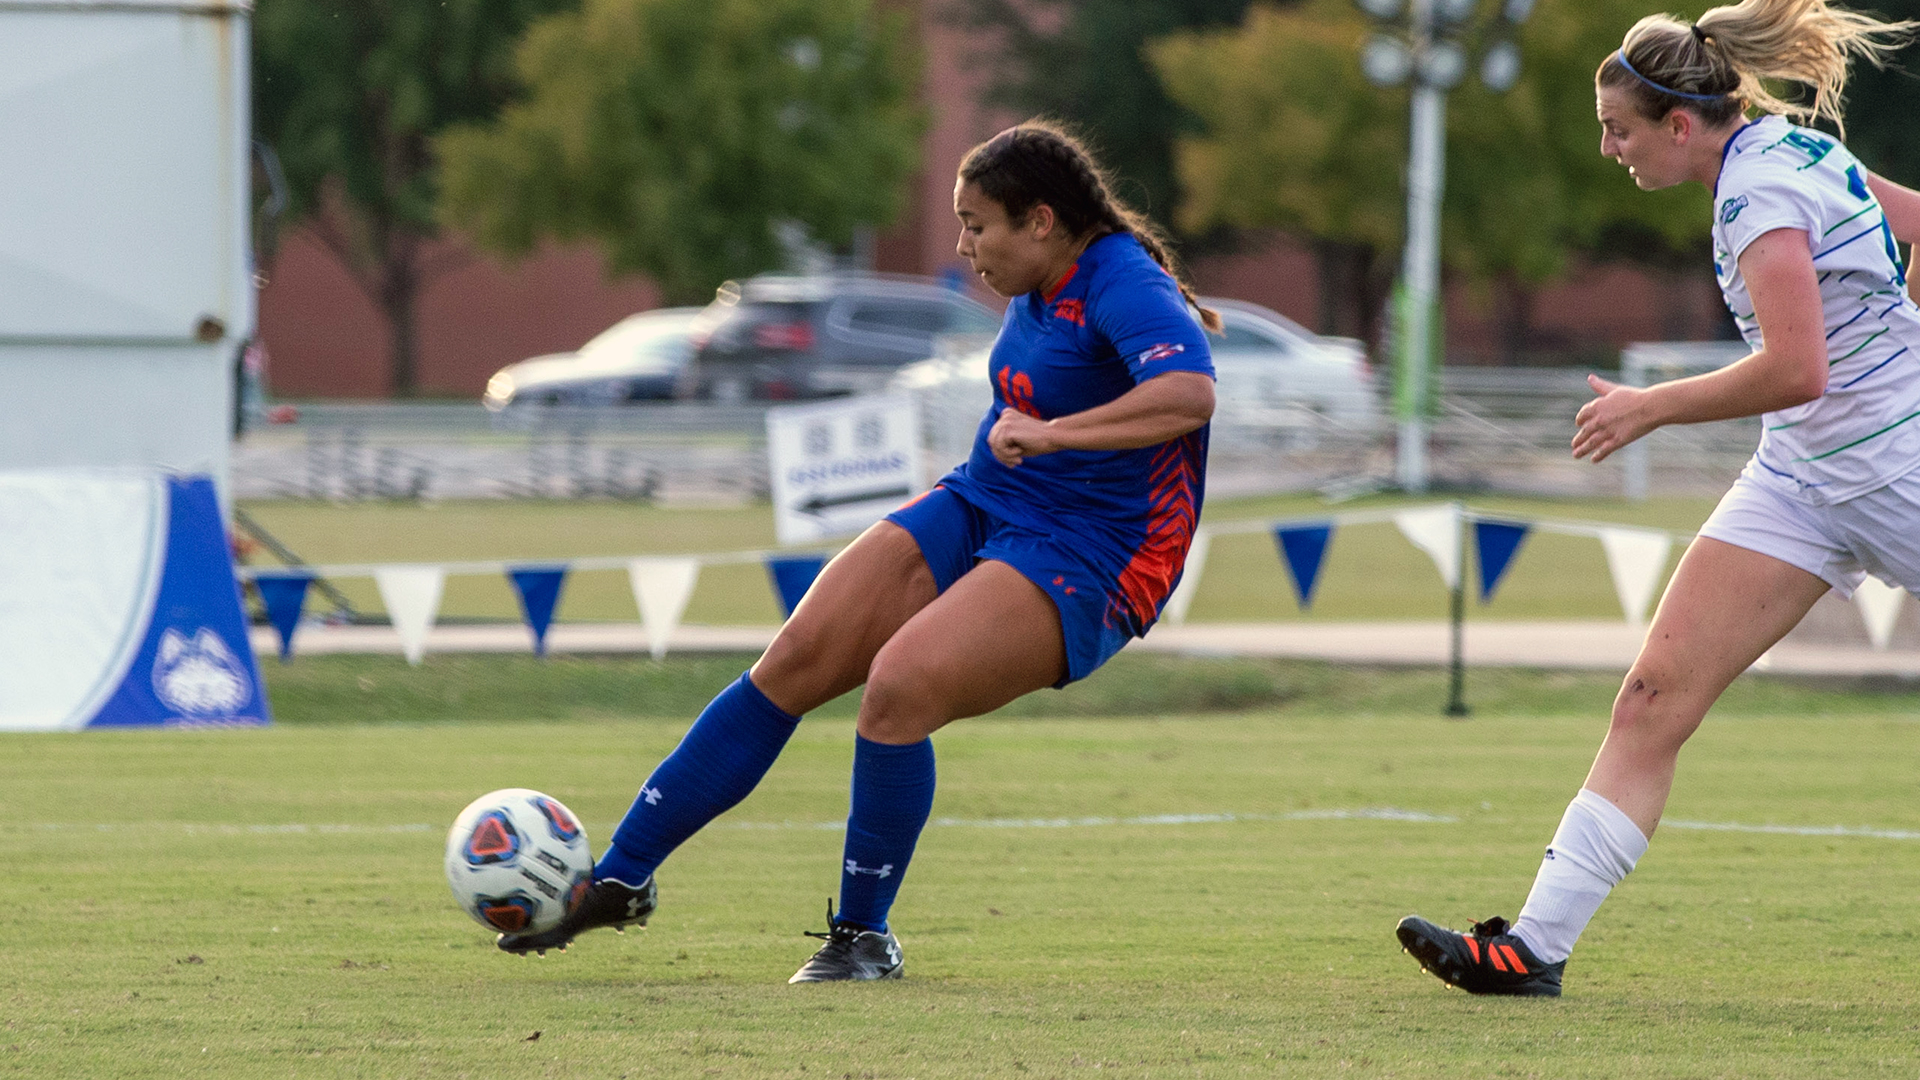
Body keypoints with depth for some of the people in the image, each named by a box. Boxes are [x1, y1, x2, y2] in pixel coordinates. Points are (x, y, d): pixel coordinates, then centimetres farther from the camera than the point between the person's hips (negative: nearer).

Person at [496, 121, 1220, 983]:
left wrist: (1049, 432, -42)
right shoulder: (1040, 290, 10)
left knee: (898, 684, -29)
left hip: (1086, 563, -8)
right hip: (976, 512, 8)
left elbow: (1190, 392, -38)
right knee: (797, 656, -6)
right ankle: (619, 879, 0)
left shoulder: (1122, 286, -18)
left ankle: (864, 934, -10)